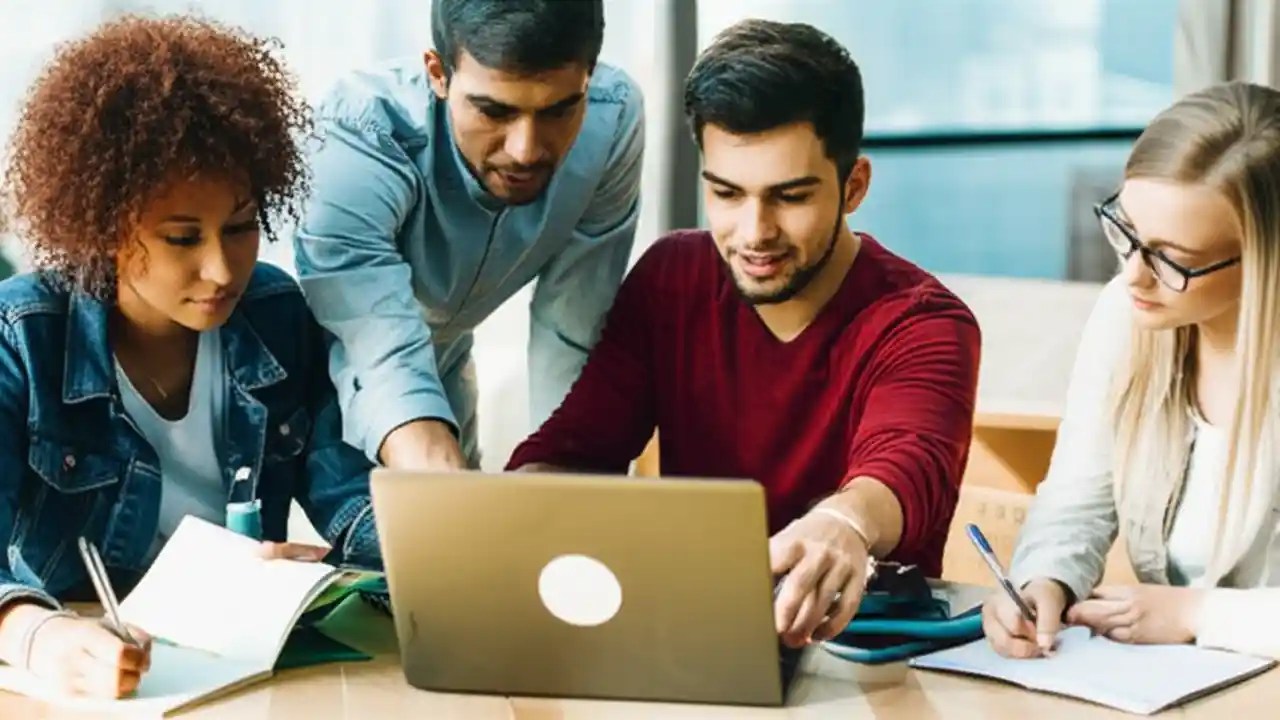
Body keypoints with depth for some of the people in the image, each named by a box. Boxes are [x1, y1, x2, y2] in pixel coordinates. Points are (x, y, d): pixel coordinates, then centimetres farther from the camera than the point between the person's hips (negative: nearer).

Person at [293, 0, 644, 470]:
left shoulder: (612, 119, -26)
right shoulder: (361, 140, -38)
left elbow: (573, 332, -17)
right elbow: (385, 363, -49)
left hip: (441, 361, 4)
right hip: (323, 362, -4)